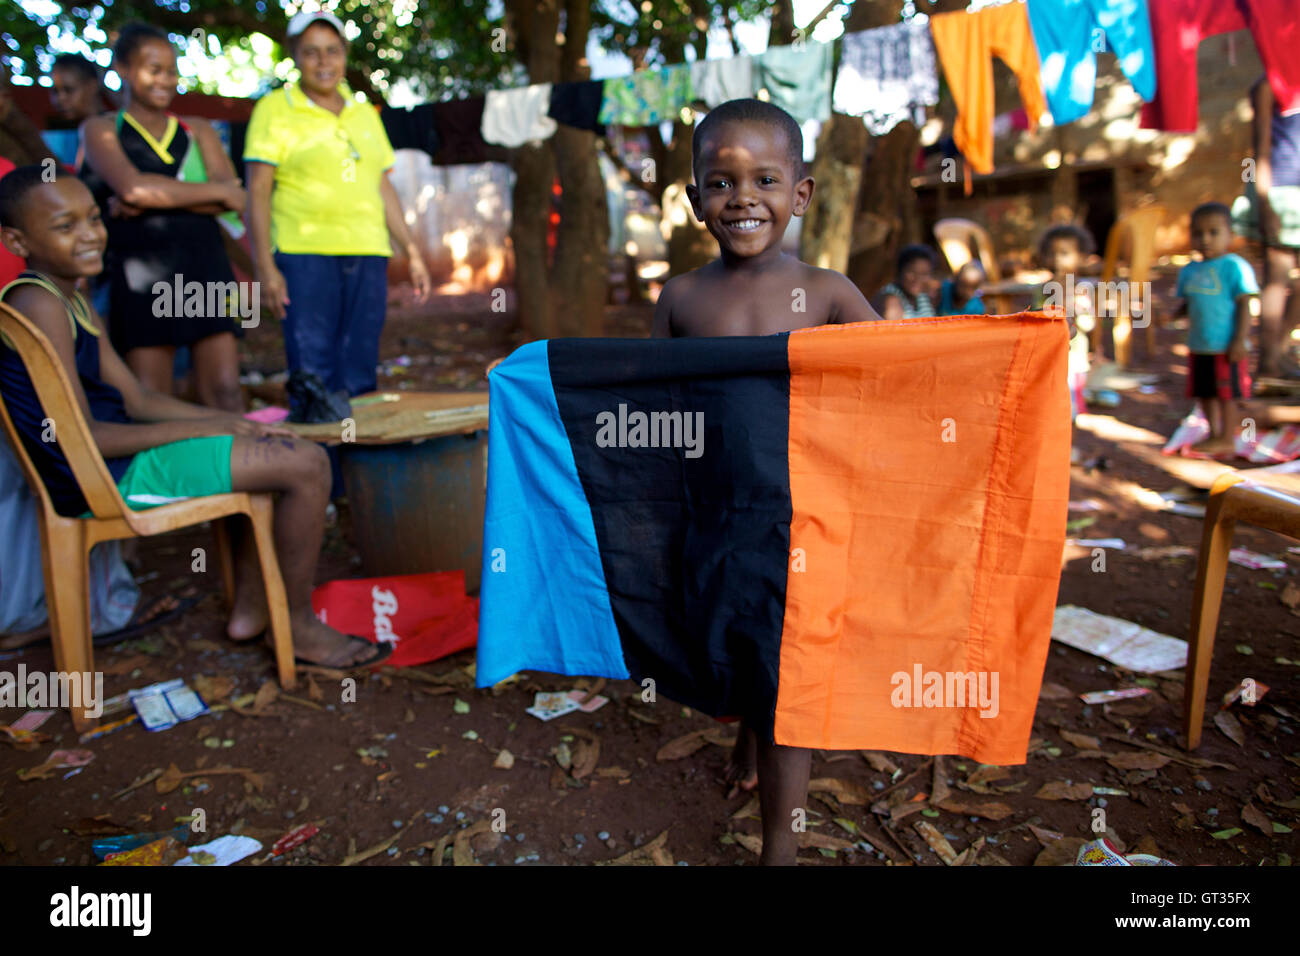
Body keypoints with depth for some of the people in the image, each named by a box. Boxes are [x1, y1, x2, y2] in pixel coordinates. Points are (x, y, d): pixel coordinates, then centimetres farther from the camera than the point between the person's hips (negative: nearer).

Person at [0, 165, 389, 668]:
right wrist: (200, 427, -15)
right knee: (307, 465, -15)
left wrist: (234, 421, 0)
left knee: (276, 449, 22)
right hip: (105, 479, -11)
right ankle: (299, 626, 0)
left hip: (116, 461, 11)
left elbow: (136, 399, 12)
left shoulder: (74, 304, 15)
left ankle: (248, 607, 19)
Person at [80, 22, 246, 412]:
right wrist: (215, 191, -4)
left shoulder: (198, 130, 17)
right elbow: (132, 188, -9)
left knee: (225, 391, -6)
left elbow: (234, 196, 1)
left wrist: (155, 198, -9)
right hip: (141, 273, -2)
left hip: (205, 265, 2)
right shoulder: (100, 130, 11)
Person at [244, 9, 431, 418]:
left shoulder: (365, 114, 18)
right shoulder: (274, 109, 4)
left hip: (368, 255, 4)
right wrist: (265, 267, -11)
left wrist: (412, 252, 14)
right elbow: (257, 193, -2)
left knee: (359, 377, 5)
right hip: (304, 256, -4)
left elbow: (383, 189, 20)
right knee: (314, 376, -8)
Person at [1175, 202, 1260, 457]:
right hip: (1199, 346, 7)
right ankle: (1214, 434, 27)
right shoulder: (1189, 271, 10)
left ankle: (1227, 440, 11)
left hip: (1226, 346, -6)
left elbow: (1245, 304, -11)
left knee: (1226, 393, 1)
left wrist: (1240, 340, -17)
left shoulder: (1234, 266, -9)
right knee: (1205, 392, 14)